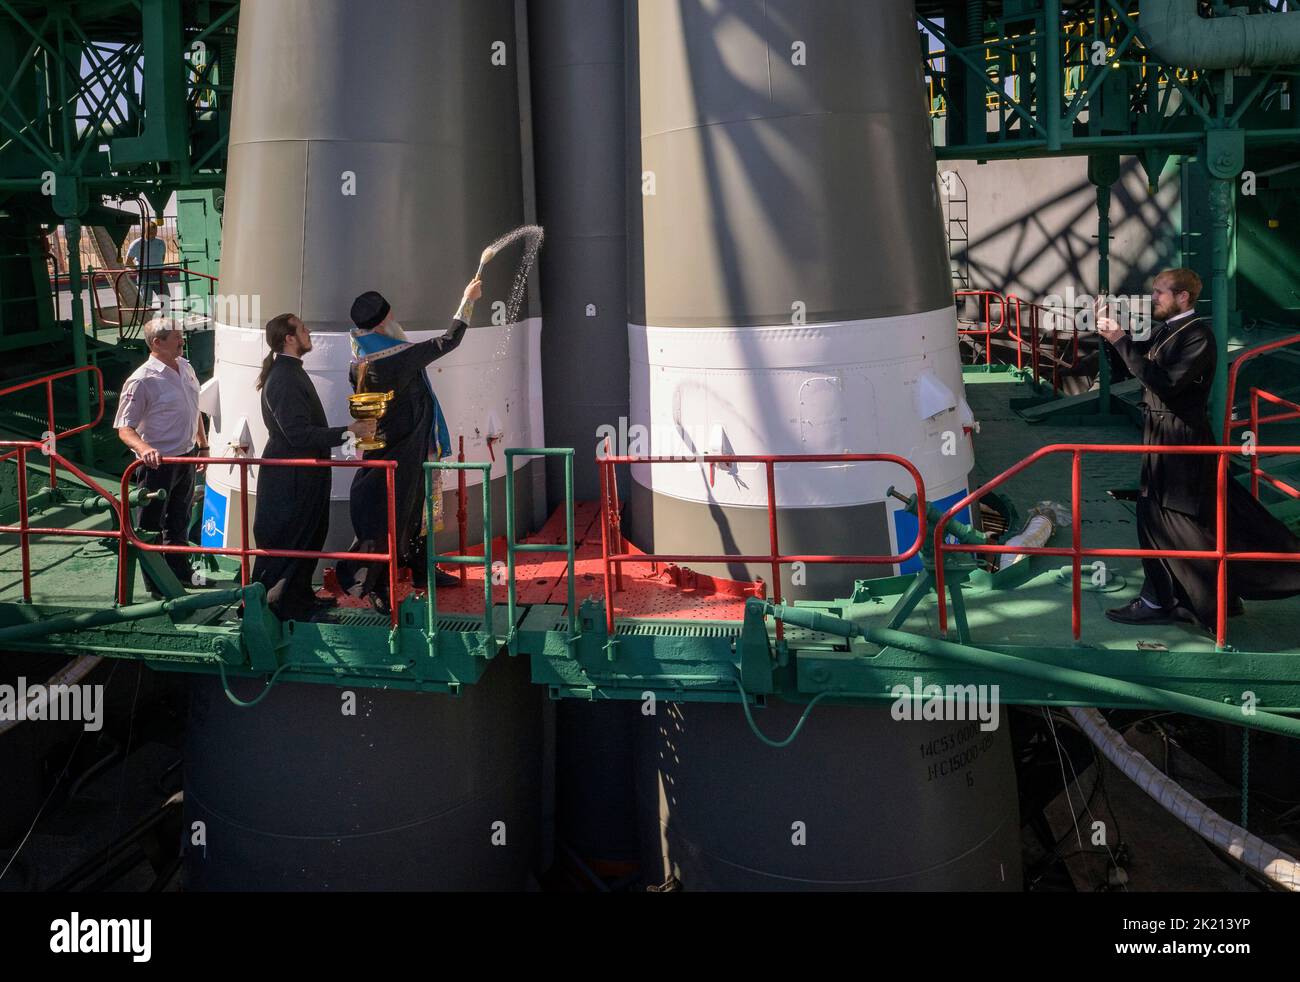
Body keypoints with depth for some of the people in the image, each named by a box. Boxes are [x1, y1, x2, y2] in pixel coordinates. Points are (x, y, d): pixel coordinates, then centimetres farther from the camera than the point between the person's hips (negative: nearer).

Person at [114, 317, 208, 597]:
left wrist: (203, 445, 21)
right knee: (151, 526, 7)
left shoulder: (185, 368, 4)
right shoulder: (142, 380, -20)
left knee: (179, 520, 23)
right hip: (157, 463, -8)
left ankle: (180, 571, 39)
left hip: (186, 458, 8)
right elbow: (124, 428, -19)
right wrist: (144, 448, -37)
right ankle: (156, 584, 19)